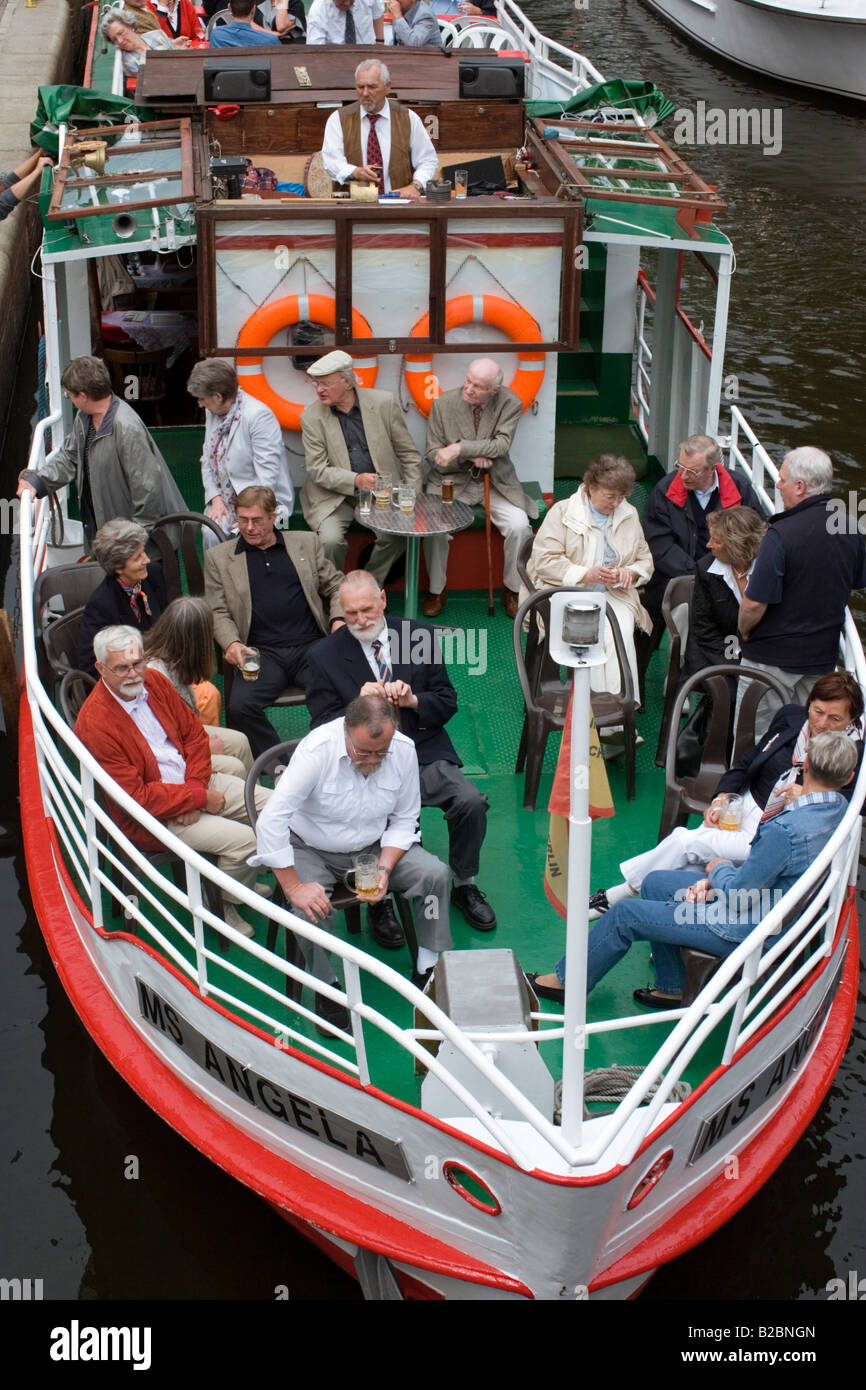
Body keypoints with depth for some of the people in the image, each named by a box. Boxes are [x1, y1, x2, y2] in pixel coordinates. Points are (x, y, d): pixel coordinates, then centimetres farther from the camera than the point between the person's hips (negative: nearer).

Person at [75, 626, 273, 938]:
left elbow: (194, 734, 6)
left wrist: (195, 788, -10)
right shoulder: (94, 725, -25)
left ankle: (237, 881, 24)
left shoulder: (154, 681, -2)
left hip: (195, 783, 8)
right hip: (153, 815, -8)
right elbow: (136, 797, -24)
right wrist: (199, 798, -20)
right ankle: (222, 904, 6)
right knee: (245, 839, -22)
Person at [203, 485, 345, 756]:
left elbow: (335, 586, 21)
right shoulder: (218, 557, 14)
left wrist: (339, 621, 1)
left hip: (311, 646, 0)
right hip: (262, 652, 0)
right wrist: (231, 643, -10)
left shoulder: (306, 543, 17)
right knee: (240, 705, -29)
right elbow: (218, 612, 10)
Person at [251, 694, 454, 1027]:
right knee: (312, 907, -32)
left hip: (374, 847, 4)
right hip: (312, 850, -4)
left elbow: (404, 820, -1)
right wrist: (294, 887, -31)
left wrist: (384, 869, -17)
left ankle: (430, 971, 0)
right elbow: (270, 821, -30)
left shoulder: (404, 750, -15)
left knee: (436, 873, -17)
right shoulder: (317, 750, -28)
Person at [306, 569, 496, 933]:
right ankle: (379, 900, -6)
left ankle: (464, 886, 5)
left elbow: (447, 702, 9)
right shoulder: (325, 655, 3)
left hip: (424, 752, 2)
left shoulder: (421, 637, 7)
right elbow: (321, 727, 2)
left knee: (471, 802, -22)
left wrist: (412, 700, -13)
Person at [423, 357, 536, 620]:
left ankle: (512, 588, 2)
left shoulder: (510, 404, -9)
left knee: (519, 526, -23)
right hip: (452, 481, 0)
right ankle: (437, 590, -2)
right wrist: (472, 458, -21)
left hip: (495, 482, 0)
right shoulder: (443, 403, -8)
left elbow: (502, 445, -19)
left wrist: (460, 448, -28)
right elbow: (434, 454, -4)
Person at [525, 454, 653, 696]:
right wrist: (585, 574, -19)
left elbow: (645, 560, 21)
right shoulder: (562, 512, 1)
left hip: (613, 595, 3)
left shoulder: (630, 515, 15)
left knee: (622, 630, -30)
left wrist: (631, 572, -4)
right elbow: (543, 560, -8)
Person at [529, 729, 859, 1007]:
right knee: (654, 885, 20)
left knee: (626, 915, 2)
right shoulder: (838, 807, -5)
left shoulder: (786, 831, -34)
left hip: (745, 930, -9)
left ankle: (567, 980, 24)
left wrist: (719, 868, -4)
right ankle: (671, 988, 29)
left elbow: (738, 897, -25)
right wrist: (713, 882, -3)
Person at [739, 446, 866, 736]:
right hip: (824, 653, 6)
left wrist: (744, 631, -3)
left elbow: (755, 604, -23)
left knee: (756, 737, 7)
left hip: (774, 657, -6)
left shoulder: (781, 535, -24)